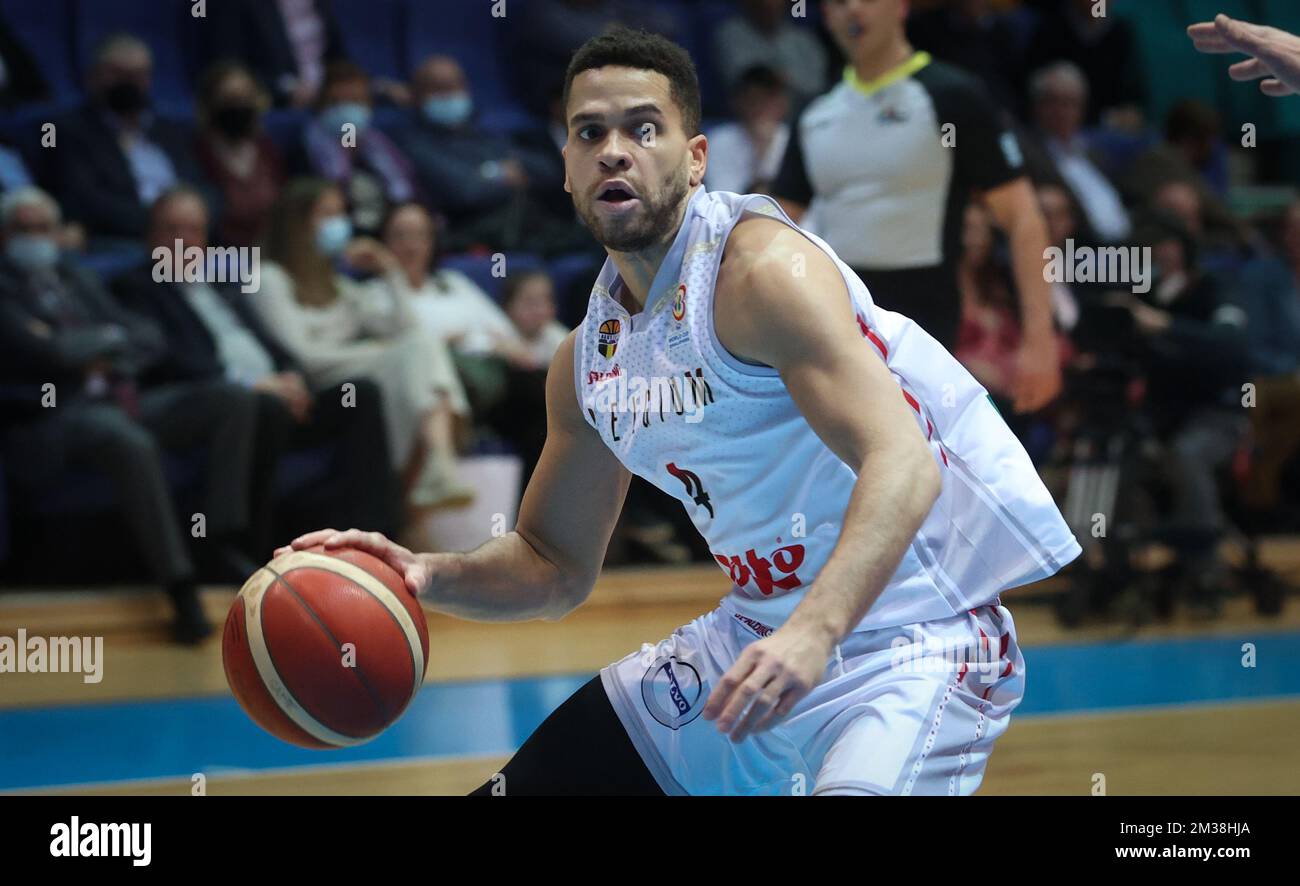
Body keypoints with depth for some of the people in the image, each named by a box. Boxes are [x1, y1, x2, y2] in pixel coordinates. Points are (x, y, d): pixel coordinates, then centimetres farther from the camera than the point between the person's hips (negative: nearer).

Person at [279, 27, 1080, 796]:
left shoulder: (763, 267, -17)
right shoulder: (588, 360, 7)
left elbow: (903, 466, -28)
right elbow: (554, 567, 18)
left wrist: (815, 632, -42)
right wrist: (433, 577, -3)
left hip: (910, 640, -8)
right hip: (760, 636, 8)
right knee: (522, 785, 9)